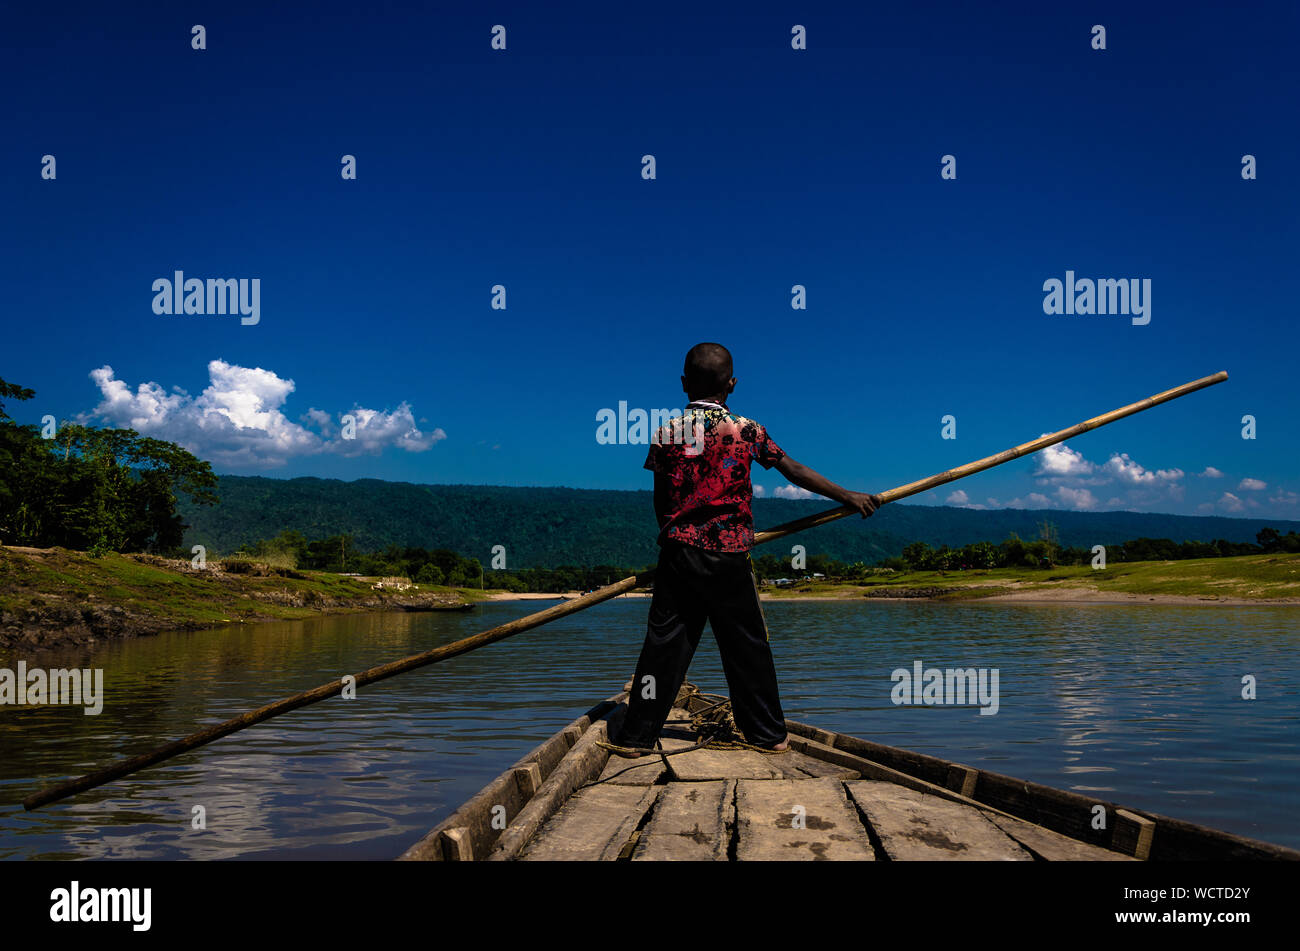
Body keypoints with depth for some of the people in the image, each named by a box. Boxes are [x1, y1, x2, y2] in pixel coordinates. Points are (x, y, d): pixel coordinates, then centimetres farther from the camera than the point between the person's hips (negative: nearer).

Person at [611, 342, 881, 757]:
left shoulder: (666, 433, 1)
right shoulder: (746, 430, -2)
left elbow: (660, 501, 7)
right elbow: (796, 472, 5)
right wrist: (848, 497, 15)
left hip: (678, 552, 1)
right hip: (728, 557, -1)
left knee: (664, 641, 7)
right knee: (746, 645, 9)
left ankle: (637, 735, 10)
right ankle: (769, 733, 19)